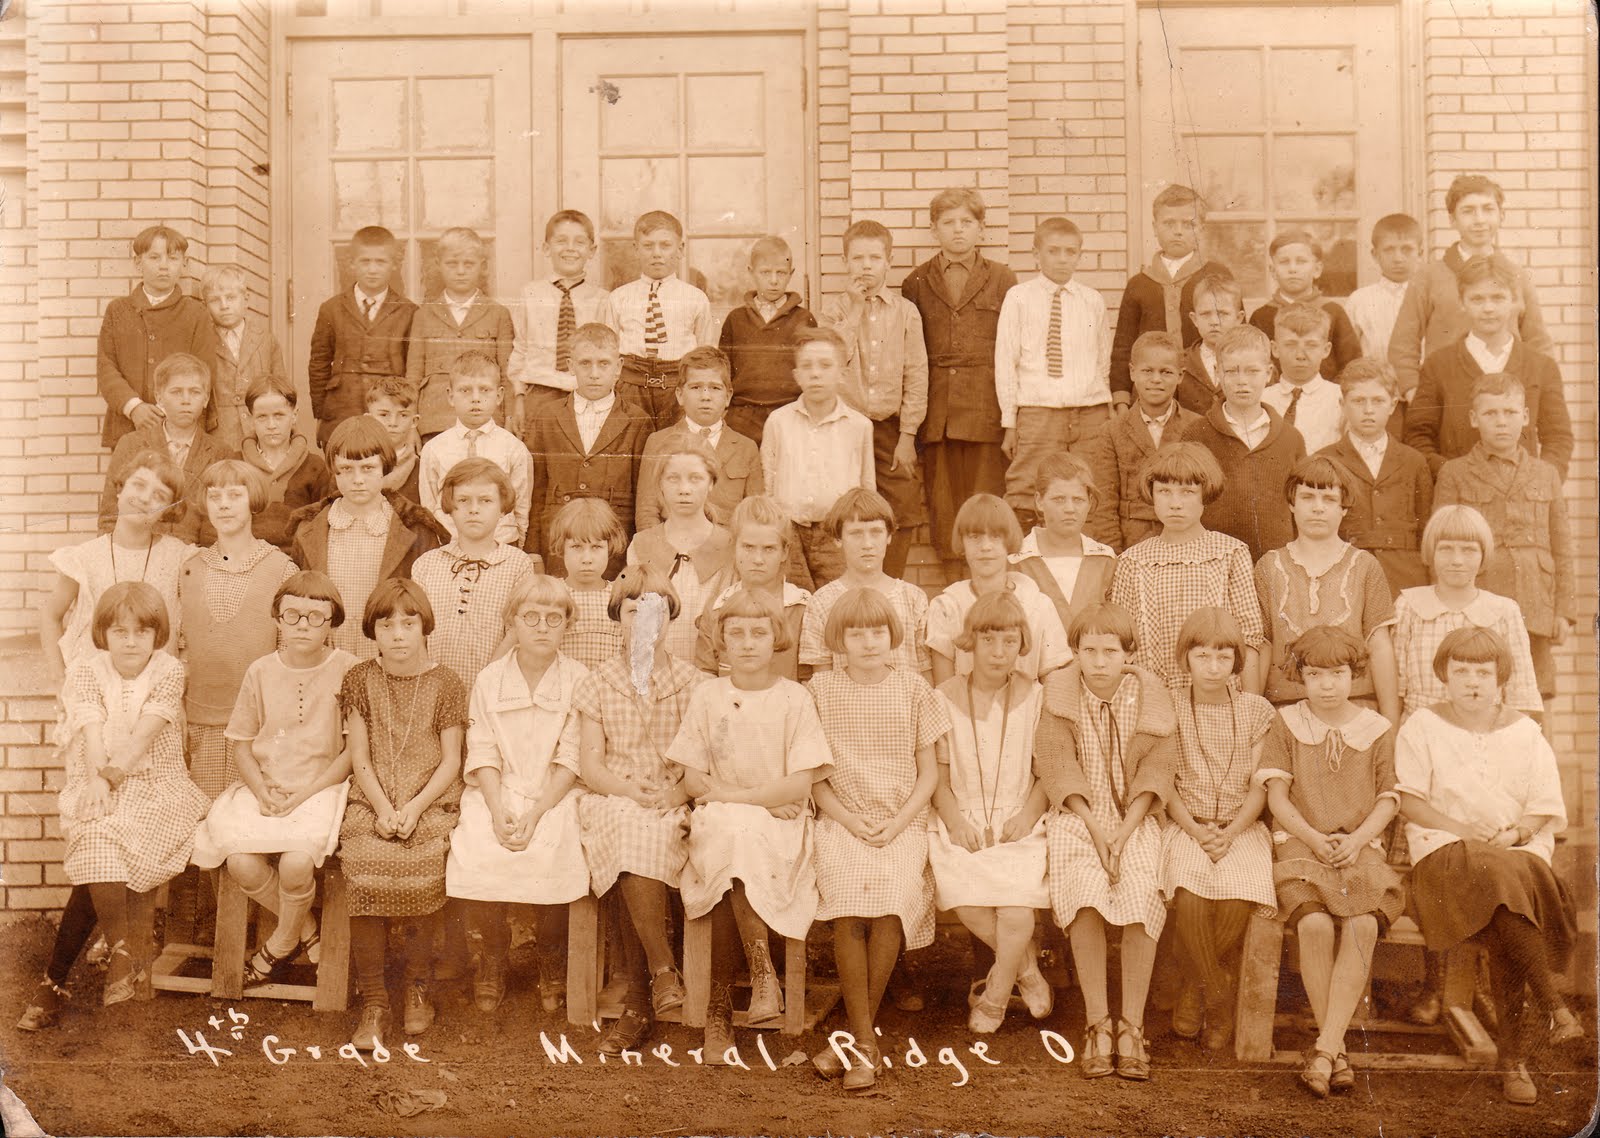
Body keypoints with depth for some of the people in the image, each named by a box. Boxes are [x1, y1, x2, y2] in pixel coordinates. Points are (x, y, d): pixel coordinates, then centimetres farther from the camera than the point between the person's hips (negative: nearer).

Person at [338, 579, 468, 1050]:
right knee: (365, 865, -28)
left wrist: (413, 808, -12)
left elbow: (451, 761, 2)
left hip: (430, 802, -1)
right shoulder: (360, 679, 9)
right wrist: (383, 808, -9)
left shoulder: (445, 684, 4)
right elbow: (359, 755, 6)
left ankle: (417, 984, -7)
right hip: (372, 801, 1)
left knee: (420, 866, -30)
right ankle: (373, 1000, -17)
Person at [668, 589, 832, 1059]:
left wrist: (733, 796, -11)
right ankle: (762, 974, -29)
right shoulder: (707, 696, 7)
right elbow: (692, 779, 3)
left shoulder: (795, 699, 2)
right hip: (717, 825, 1)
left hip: (780, 829, -1)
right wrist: (763, 800, -8)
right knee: (729, 830, -34)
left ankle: (720, 1004, -24)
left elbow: (800, 783, -6)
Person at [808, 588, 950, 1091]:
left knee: (891, 906, -26)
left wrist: (897, 822, -6)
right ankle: (865, 1041, -14)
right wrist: (849, 820, -6)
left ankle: (856, 1033, -9)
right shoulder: (822, 688, 5)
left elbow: (928, 773, 9)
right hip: (841, 820, 0)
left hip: (902, 822, 0)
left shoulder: (912, 687, 6)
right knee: (849, 912, -27)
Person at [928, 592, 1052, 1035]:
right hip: (962, 821, 0)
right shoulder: (945, 698, 4)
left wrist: (1028, 814, -9)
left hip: (1019, 823, 0)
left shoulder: (1034, 697, 4)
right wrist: (956, 821, -10)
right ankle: (1027, 964, 5)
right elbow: (938, 776, 4)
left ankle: (995, 995, 6)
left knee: (1016, 910, -23)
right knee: (964, 900, -25)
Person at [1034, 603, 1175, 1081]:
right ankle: (1097, 1025, -19)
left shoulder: (1149, 692, 2)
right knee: (1086, 893, -29)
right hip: (1077, 815, 0)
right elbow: (1058, 767, -3)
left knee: (1142, 894, -27)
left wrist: (1125, 831, -13)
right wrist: (1095, 826, -14)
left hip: (1135, 819, 1)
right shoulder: (1059, 693, 1)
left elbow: (1156, 770, 0)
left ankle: (1132, 1027, -17)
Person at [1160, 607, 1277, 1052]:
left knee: (1238, 900, -30)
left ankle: (1195, 988, -2)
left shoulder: (1256, 711, 7)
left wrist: (1230, 833, -13)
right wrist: (1196, 831, -12)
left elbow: (1259, 787, 3)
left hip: (1241, 828, 1)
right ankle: (1219, 999, -10)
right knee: (1189, 897, -32)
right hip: (1186, 827, 0)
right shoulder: (1170, 708, 5)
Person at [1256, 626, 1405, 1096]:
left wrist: (1356, 839, -11)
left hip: (1360, 847, 1)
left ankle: (1324, 1051, -28)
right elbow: (1277, 796, 3)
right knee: (1315, 923, -31)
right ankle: (1336, 1051, -17)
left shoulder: (1377, 729, 12)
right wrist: (1313, 838, -13)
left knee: (1363, 925, -30)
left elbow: (1388, 800, 7)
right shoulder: (1286, 723, 9)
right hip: (1300, 845, -1)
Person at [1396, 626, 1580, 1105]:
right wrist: (1463, 831, -11)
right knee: (1503, 878, -36)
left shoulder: (1525, 733, 15)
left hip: (1519, 850, 1)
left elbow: (1544, 810, 11)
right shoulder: (1422, 727, 10)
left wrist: (1514, 834, -10)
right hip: (1445, 851, -1)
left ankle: (1512, 1056, -25)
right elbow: (1408, 801, 2)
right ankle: (1552, 1002, -30)